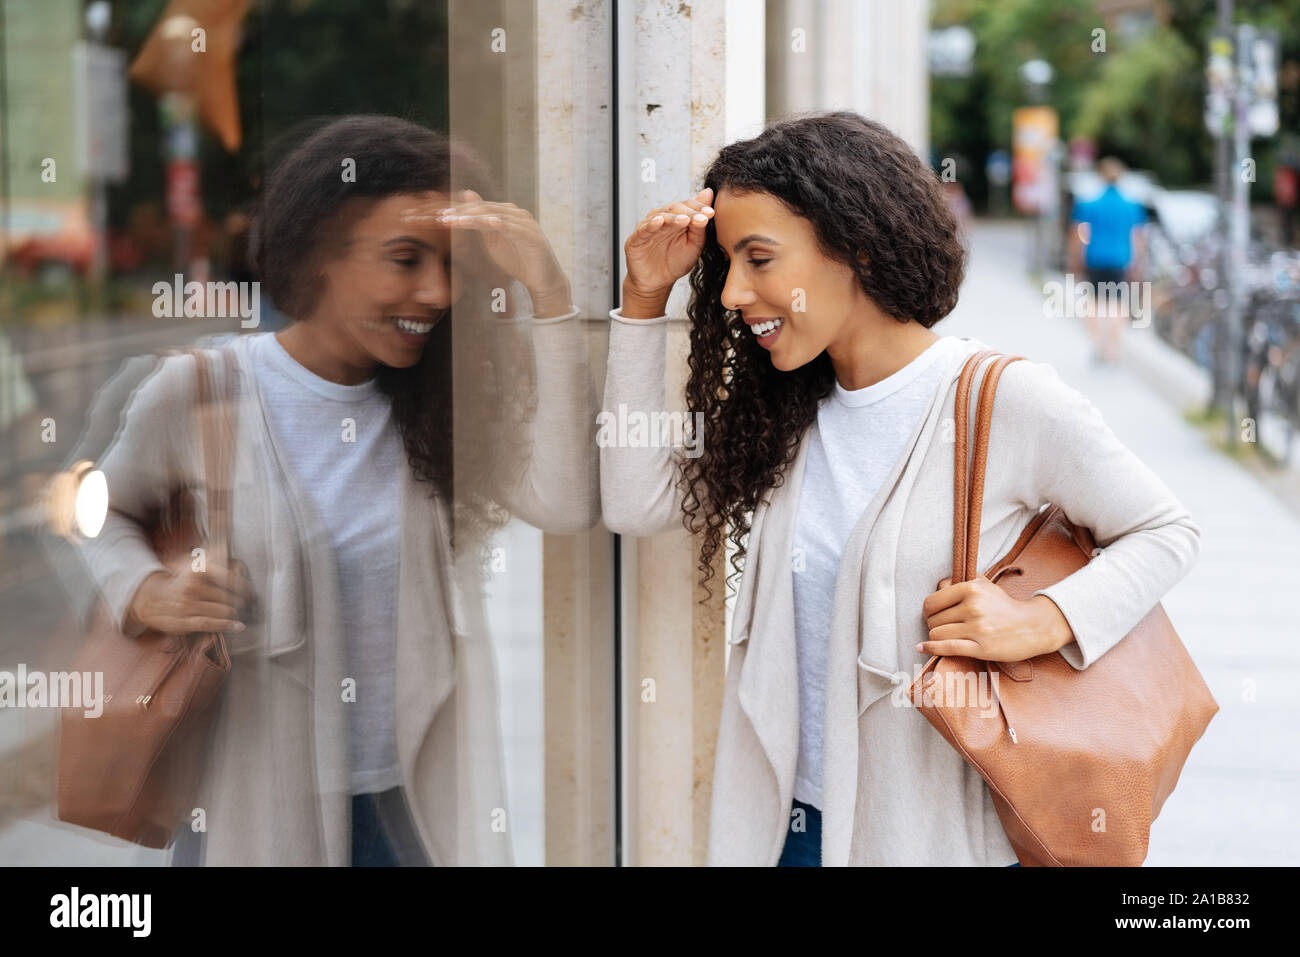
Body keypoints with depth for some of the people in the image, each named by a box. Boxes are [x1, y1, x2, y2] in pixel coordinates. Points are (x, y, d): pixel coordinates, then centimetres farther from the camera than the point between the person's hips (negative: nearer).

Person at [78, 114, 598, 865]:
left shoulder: (443, 403, -3)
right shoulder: (196, 393, -9)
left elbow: (566, 504, -20)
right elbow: (108, 512, 9)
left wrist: (549, 296, -23)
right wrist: (145, 592, -13)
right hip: (261, 807, -2)